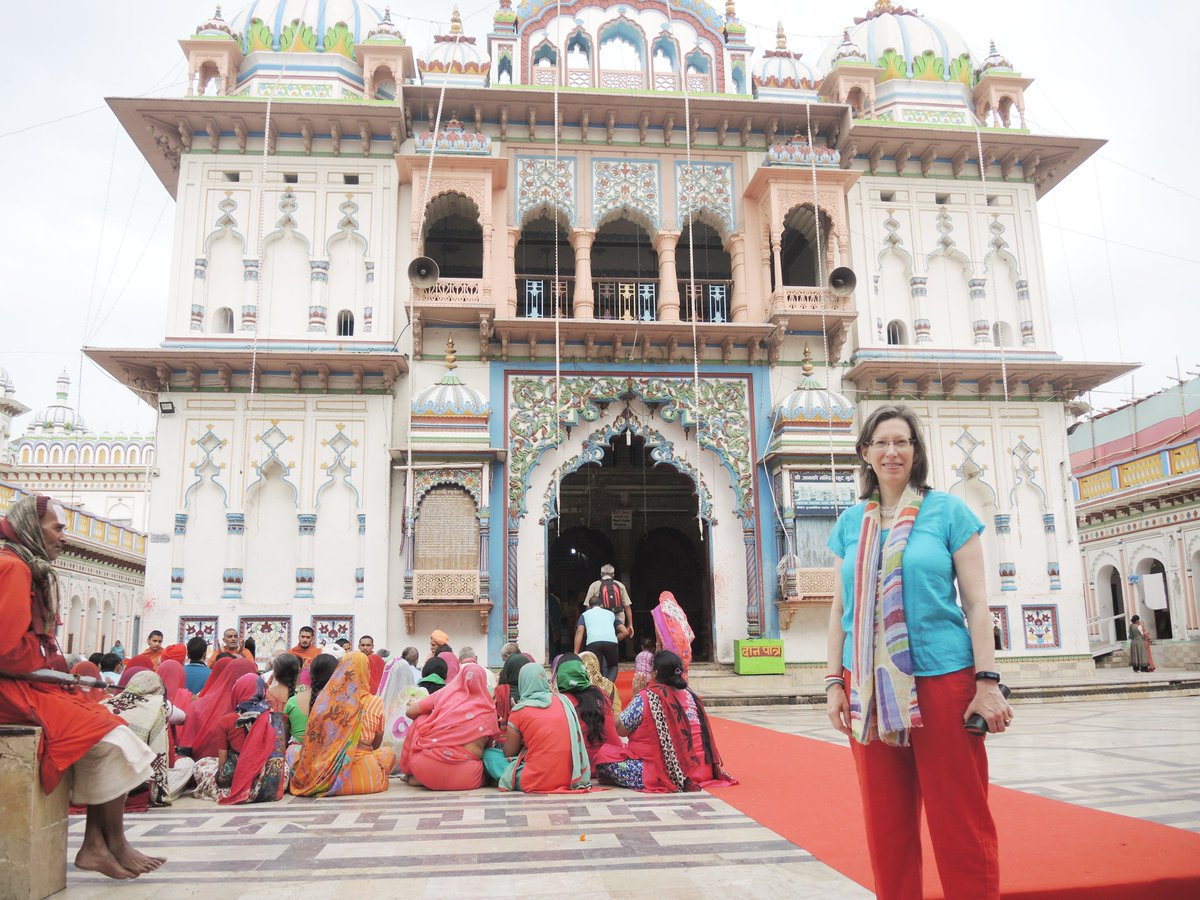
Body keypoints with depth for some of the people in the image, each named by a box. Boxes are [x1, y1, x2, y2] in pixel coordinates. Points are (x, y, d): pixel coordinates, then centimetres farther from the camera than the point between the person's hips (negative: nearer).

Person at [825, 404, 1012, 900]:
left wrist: (987, 681, -7)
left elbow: (976, 602, -1)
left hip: (944, 677, -3)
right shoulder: (850, 522, 9)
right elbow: (839, 608, 11)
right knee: (886, 820, 10)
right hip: (870, 686, 3)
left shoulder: (947, 510, 1)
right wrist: (834, 682, 6)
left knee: (959, 819, 3)